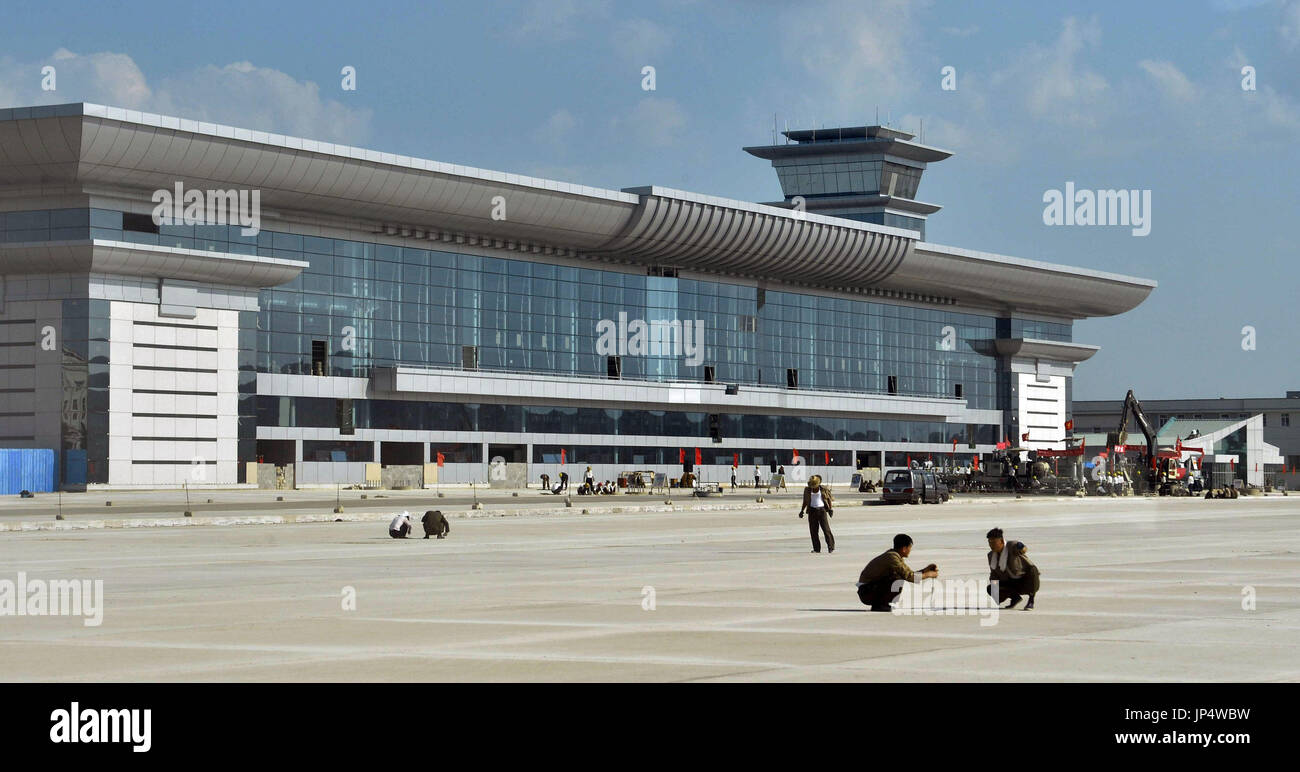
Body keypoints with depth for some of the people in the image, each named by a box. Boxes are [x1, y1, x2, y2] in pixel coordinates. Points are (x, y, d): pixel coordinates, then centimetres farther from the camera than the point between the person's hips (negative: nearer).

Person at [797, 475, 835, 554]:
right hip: (812, 511, 3)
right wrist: (802, 511, 11)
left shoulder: (824, 489, -2)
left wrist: (831, 509, -4)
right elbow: (805, 501, 15)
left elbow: (829, 499, 5)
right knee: (813, 530, -1)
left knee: (826, 529, -10)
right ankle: (816, 548, 5)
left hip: (822, 510, -3)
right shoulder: (807, 490, 6)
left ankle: (831, 547, -3)